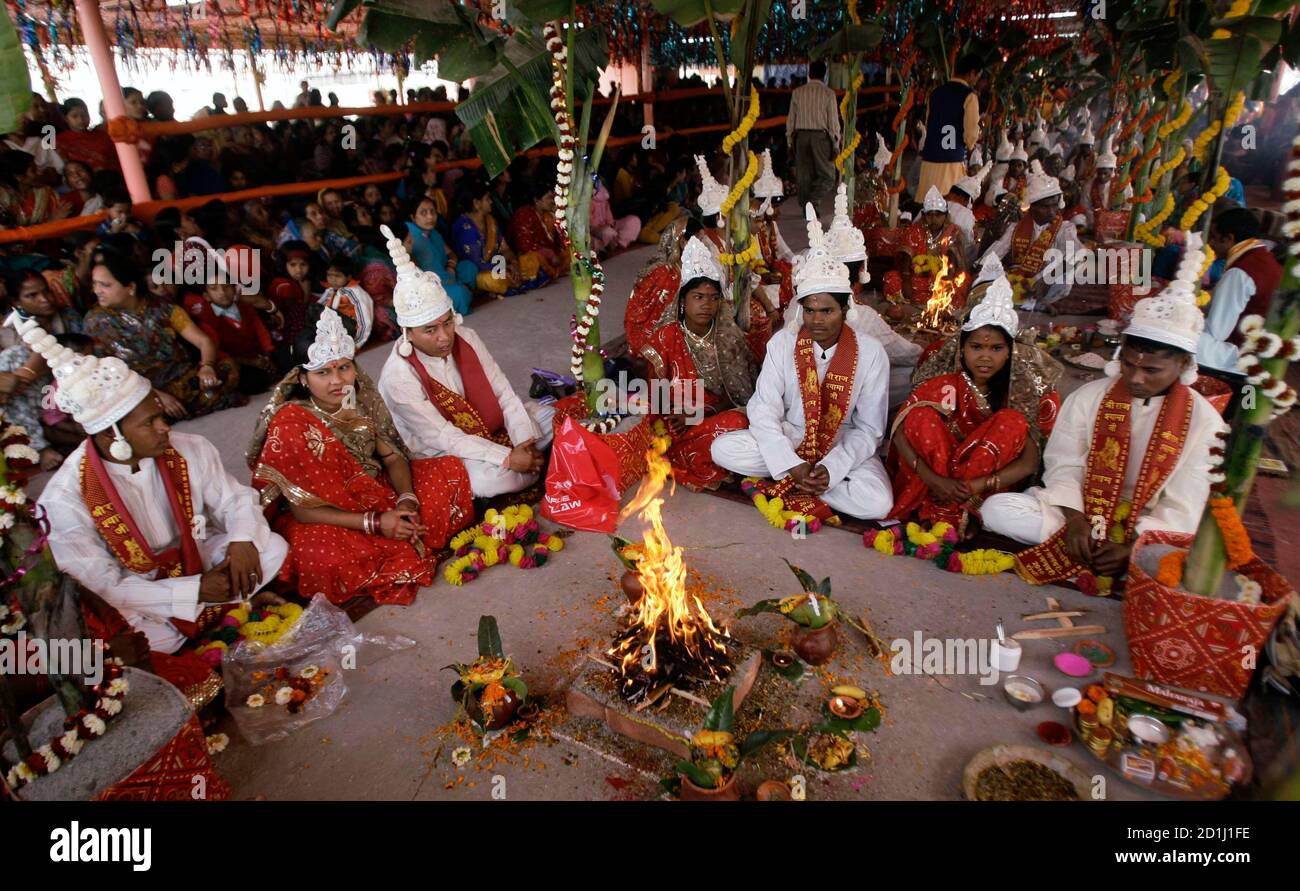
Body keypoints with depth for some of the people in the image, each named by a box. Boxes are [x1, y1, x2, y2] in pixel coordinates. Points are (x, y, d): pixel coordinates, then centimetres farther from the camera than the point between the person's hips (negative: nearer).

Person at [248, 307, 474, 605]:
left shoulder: (360, 396, -7)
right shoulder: (291, 424, -24)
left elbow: (393, 456, -1)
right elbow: (304, 509, -21)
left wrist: (407, 500, -22)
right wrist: (375, 523, -28)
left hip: (374, 489, 5)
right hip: (323, 520, -5)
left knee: (451, 470, -5)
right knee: (323, 557, -39)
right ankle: (409, 549, -11)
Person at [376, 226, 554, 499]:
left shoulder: (465, 338, -11)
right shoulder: (398, 378, -27)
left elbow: (504, 392, -10)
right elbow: (444, 437, -28)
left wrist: (525, 444, -23)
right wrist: (508, 458, -33)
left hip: (489, 423, 5)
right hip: (440, 451, -5)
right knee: (489, 477, -31)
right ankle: (536, 466, -3)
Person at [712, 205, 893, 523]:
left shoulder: (871, 353, -12)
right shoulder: (783, 342, -9)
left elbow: (870, 429, -9)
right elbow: (763, 410, -13)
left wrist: (830, 468, -25)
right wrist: (792, 465, -27)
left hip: (843, 445, 0)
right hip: (788, 438, 1)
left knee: (879, 503, -29)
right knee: (723, 449, -23)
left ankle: (789, 487, -15)